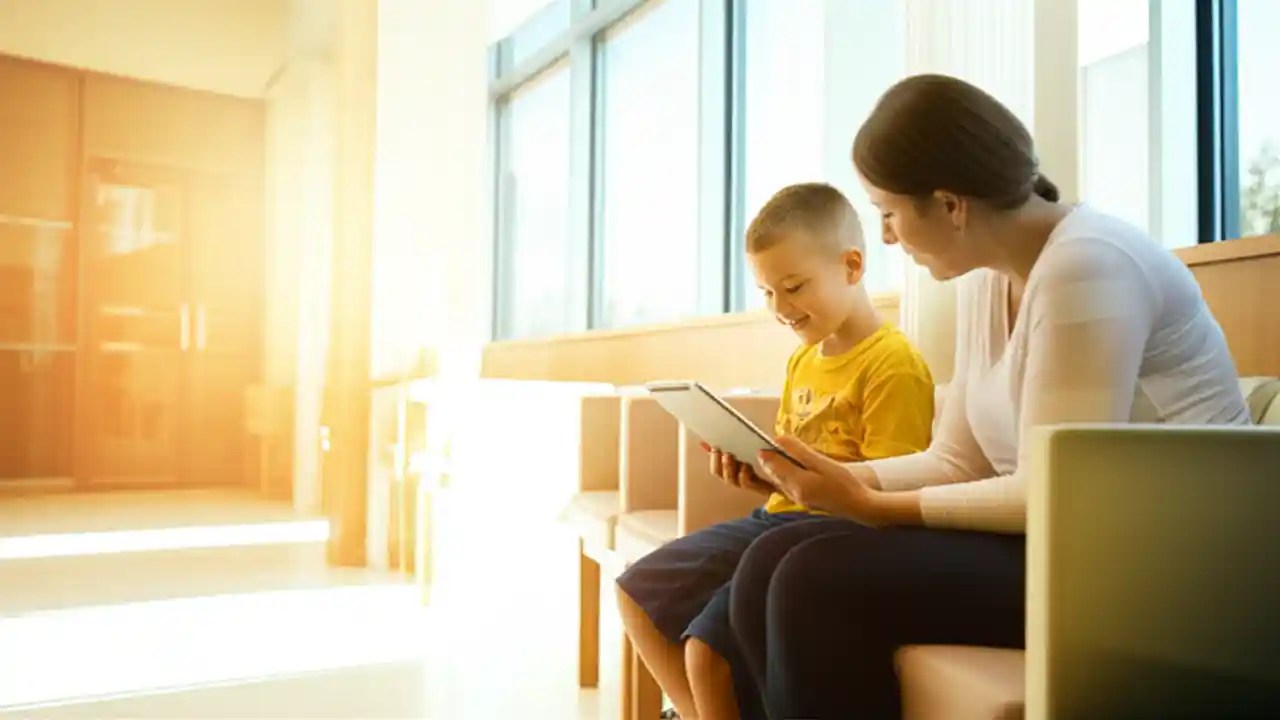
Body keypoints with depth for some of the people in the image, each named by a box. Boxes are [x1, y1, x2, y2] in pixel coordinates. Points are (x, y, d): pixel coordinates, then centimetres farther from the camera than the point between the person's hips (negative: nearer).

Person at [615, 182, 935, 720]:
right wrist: (750, 464, -4)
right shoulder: (803, 359, 14)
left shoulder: (894, 364, -13)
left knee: (707, 644, -21)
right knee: (637, 593, 8)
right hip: (778, 518, 9)